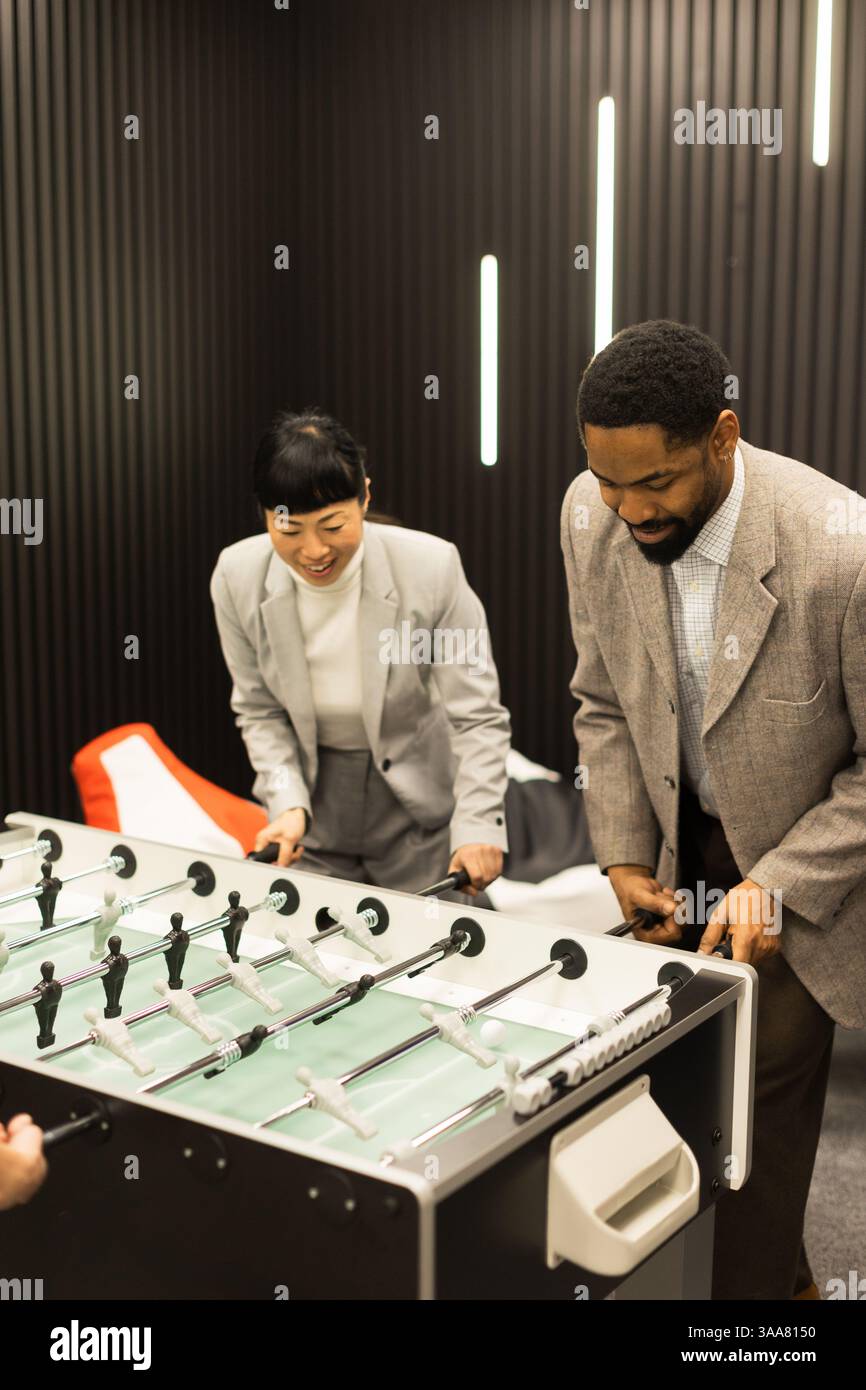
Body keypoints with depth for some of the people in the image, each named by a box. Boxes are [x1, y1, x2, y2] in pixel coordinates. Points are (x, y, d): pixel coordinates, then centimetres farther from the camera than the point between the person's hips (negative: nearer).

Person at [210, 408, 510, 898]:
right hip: (315, 802, 2)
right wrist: (287, 803, -17)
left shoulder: (431, 567, -24)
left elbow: (478, 716, -20)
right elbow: (259, 711, -3)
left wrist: (477, 827, -29)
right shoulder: (237, 577, -16)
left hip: (417, 808, -2)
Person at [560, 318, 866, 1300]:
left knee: (766, 1093, -2)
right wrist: (623, 852, -5)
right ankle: (783, 1269, 38)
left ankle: (755, 1280, 22)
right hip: (681, 847, 5)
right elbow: (603, 701, 1)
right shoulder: (593, 517, -14)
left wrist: (777, 885, -21)